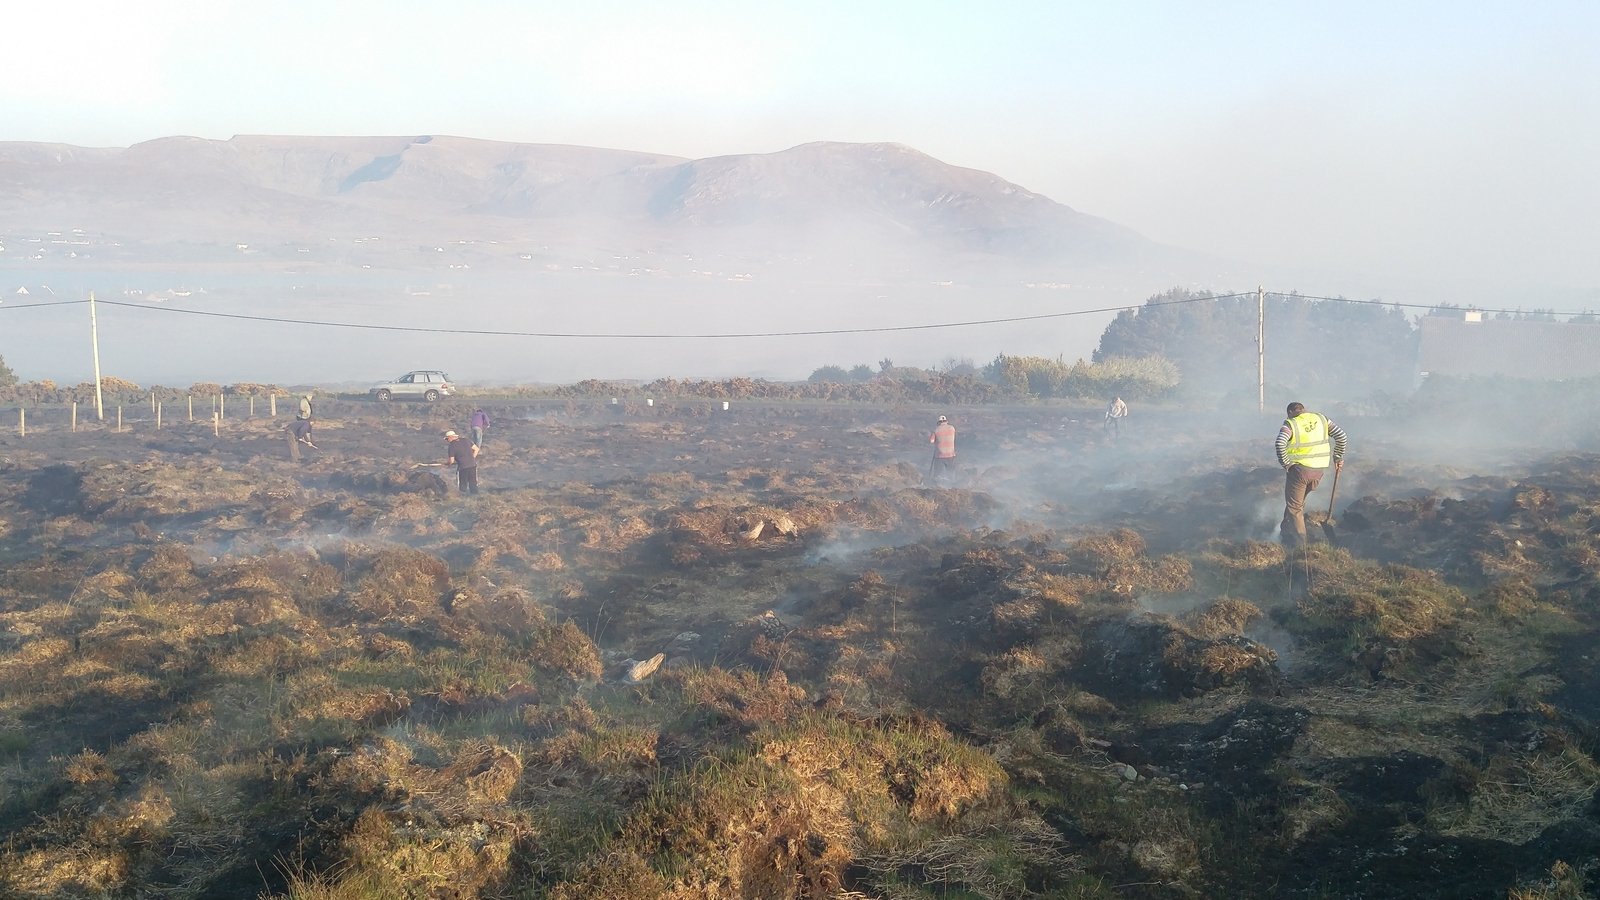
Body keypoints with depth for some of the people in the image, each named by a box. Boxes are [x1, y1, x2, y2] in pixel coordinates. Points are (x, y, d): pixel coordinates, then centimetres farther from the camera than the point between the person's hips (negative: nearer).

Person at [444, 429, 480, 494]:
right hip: (473, 465, 5)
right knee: (473, 484, 14)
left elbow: (451, 461, -6)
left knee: (463, 485, 11)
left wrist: (447, 463, 15)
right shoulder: (466, 441, 8)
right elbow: (476, 449, 11)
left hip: (462, 467, -5)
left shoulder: (451, 446, -6)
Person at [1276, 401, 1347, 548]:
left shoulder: (1290, 424, -5)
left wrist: (1285, 464, -12)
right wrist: (1338, 457, 12)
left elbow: (1280, 443, -22)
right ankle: (1287, 531, 28)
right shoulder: (1321, 419, 9)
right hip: (1319, 470, 5)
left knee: (1294, 507, 6)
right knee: (1298, 502, 24)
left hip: (1299, 469, -5)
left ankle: (1299, 545, 6)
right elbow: (1341, 435, 6)